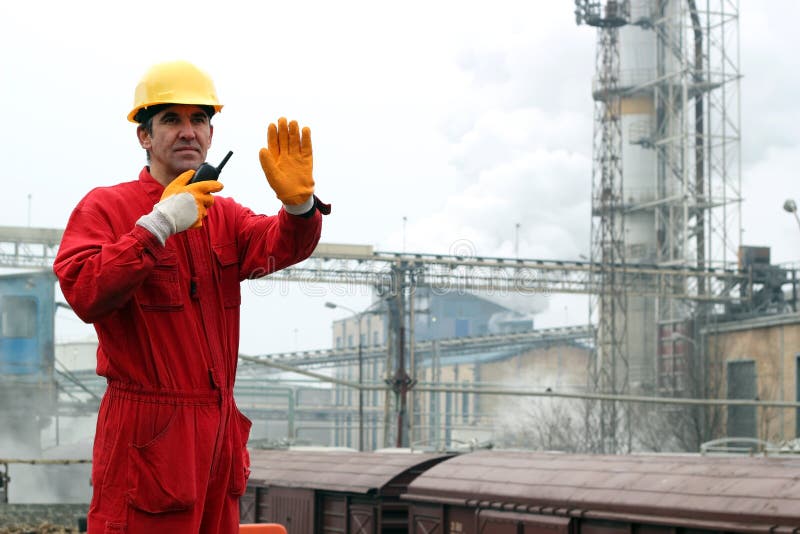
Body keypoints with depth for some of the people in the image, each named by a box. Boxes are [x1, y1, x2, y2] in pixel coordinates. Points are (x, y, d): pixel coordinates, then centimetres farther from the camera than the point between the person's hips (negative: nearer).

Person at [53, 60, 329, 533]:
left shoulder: (224, 215, 17)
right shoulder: (105, 207, -1)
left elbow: (280, 246, -3)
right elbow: (83, 294, -17)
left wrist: (299, 202, -25)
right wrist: (159, 225, -20)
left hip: (220, 431, 6)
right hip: (147, 436, -6)